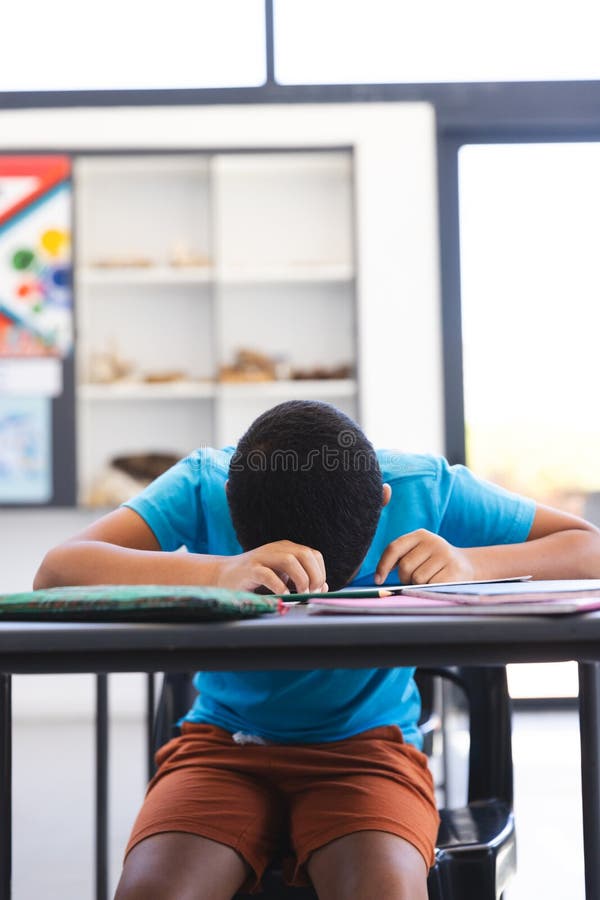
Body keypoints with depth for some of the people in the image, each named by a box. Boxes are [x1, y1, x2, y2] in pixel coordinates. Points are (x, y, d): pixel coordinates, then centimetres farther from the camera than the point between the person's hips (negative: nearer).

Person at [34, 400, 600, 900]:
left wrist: (471, 563, -27)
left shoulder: (424, 488, -11)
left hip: (367, 744, 0)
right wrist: (221, 571, -42)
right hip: (223, 742, 1)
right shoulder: (205, 485, -13)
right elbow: (55, 573, -27)